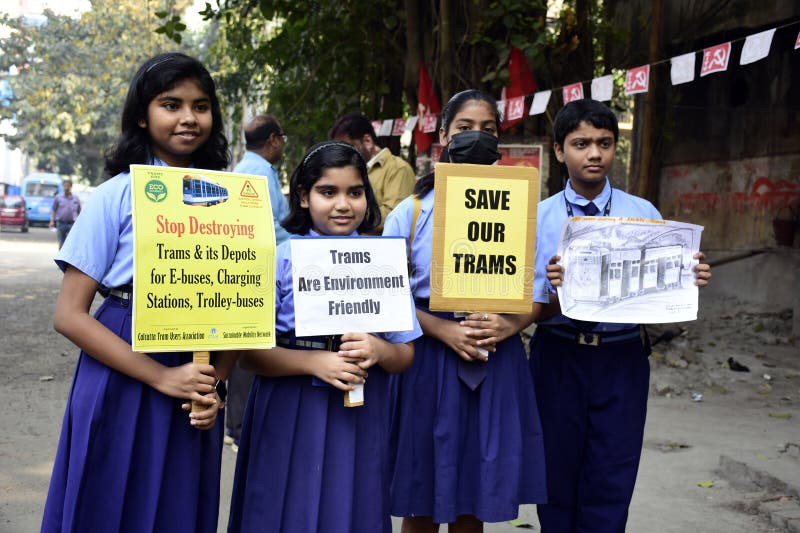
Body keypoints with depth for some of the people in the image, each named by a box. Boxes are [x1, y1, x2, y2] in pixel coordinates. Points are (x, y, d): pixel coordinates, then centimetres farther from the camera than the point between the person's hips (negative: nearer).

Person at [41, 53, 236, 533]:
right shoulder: (118, 195, -5)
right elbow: (69, 314, -9)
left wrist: (215, 383, -7)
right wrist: (162, 377, -17)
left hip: (196, 390, 3)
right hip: (121, 387, -3)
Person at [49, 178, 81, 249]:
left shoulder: (76, 199, 10)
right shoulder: (58, 198, 7)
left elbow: (79, 212, 14)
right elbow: (53, 210, 7)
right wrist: (52, 221, -3)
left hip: (72, 224, -1)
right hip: (61, 224, 1)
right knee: (61, 243, 7)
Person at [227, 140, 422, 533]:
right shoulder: (280, 260, -5)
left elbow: (406, 355, 6)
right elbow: (248, 352, -7)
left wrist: (378, 351, -16)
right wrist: (313, 361, -20)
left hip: (360, 417, 2)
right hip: (290, 418, -2)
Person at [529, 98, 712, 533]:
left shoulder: (645, 215, 2)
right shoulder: (540, 218, -1)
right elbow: (533, 313, -6)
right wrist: (554, 292, -26)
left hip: (622, 360, 0)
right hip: (558, 356, 0)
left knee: (611, 488, 5)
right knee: (557, 481, 12)